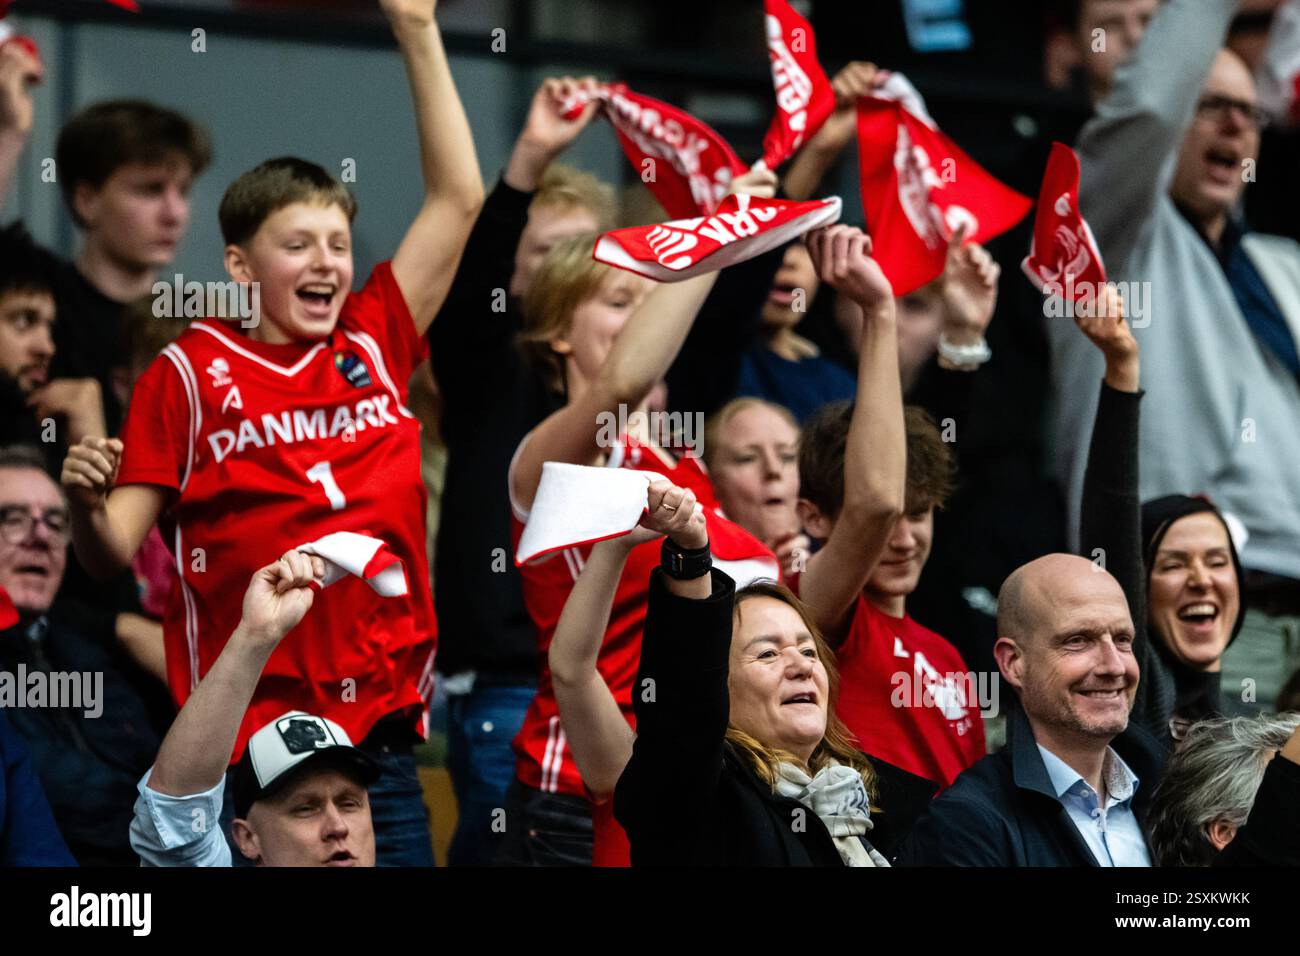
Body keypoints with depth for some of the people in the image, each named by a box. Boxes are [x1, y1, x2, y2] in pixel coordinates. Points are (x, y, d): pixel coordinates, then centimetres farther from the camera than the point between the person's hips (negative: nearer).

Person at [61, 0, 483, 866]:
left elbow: (457, 200, 11)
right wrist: (87, 503, -24)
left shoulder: (374, 347, 9)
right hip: (245, 744, -3)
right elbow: (114, 553, -1)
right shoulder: (189, 371, 0)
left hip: (381, 728, 3)